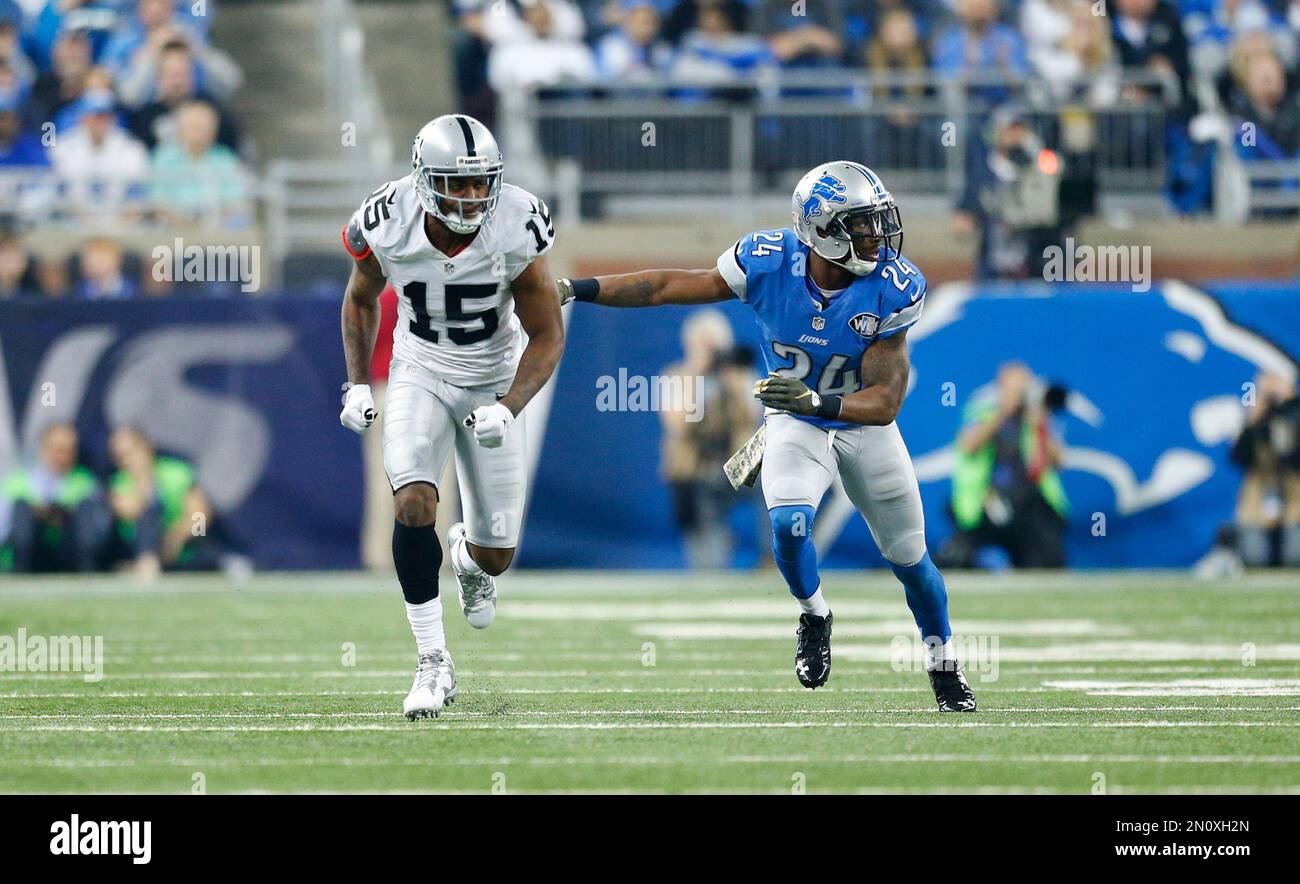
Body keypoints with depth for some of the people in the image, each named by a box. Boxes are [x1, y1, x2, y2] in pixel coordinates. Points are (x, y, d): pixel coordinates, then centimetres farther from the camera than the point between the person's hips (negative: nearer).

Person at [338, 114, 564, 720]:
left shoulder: (516, 228, -24)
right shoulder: (388, 226, -20)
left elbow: (547, 335, -14)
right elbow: (361, 298, 4)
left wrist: (508, 408, -28)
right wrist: (358, 384, 0)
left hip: (494, 381, 0)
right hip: (419, 375, 0)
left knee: (495, 554, 3)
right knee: (414, 503, -26)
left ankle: (469, 558, 45)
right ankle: (433, 663, -15)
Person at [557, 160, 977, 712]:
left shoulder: (894, 289, -27)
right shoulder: (769, 262, -25)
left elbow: (886, 401, -28)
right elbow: (671, 287, -14)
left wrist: (814, 401, -46)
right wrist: (574, 291, -15)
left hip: (865, 426, 0)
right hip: (794, 422, 0)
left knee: (909, 557, 10)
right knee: (788, 525, -26)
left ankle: (944, 667, 36)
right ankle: (814, 616, 6)